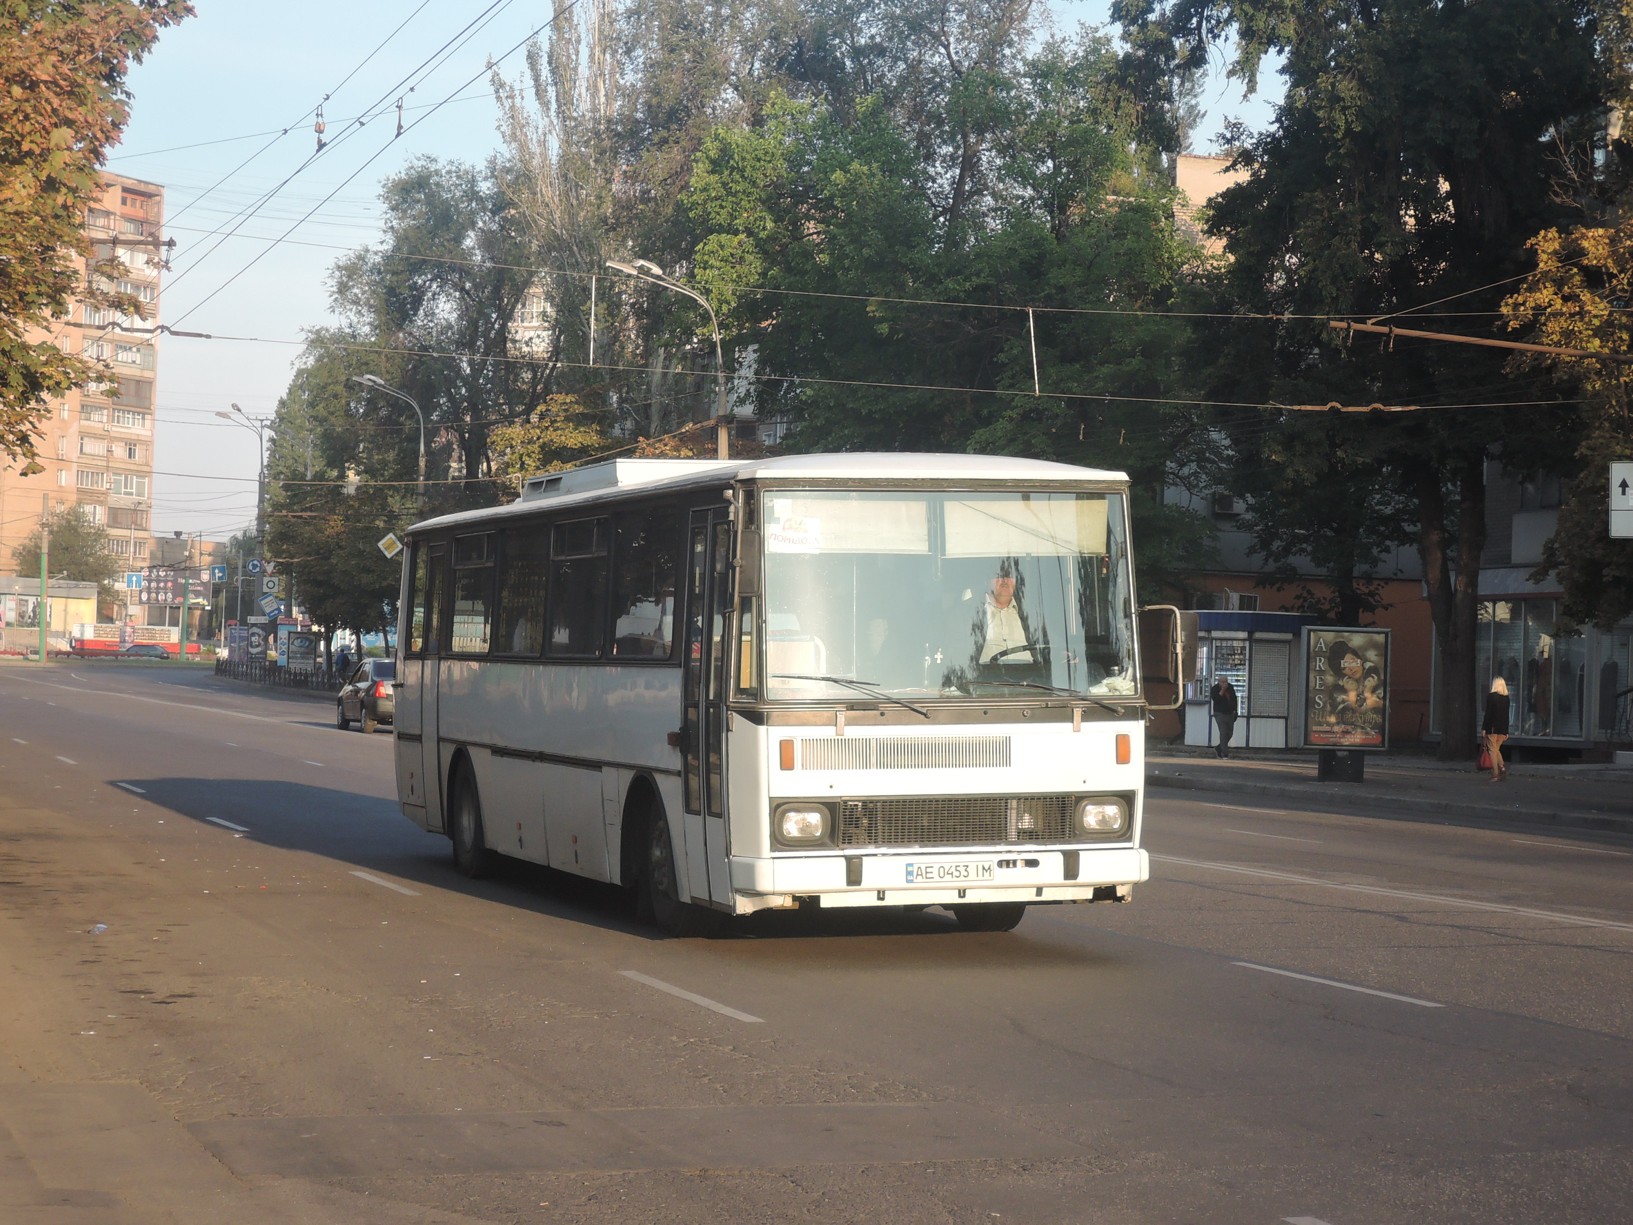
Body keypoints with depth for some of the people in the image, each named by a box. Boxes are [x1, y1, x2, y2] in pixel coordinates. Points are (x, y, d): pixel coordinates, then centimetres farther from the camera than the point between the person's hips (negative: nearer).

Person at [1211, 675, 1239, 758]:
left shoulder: (1230, 687, 6)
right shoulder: (1214, 689, -9)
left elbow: (1234, 699, 17)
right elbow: (1216, 699, -24)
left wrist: (1234, 710, 13)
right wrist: (1222, 690, -25)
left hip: (1230, 714, 6)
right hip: (1220, 714, -6)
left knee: (1229, 734, 8)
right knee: (1223, 733, -13)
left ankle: (1218, 749, 27)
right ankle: (1225, 754, -13)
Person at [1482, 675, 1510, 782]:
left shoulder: (1491, 696, -9)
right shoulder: (1506, 698, 8)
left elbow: (1488, 713, -11)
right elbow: (1506, 715, 11)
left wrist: (1483, 728, -7)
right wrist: (1506, 731, 15)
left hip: (1492, 728, -6)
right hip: (1502, 728, 6)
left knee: (1492, 750, -1)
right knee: (1496, 749, 17)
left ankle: (1495, 775, -4)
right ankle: (1502, 767, -5)